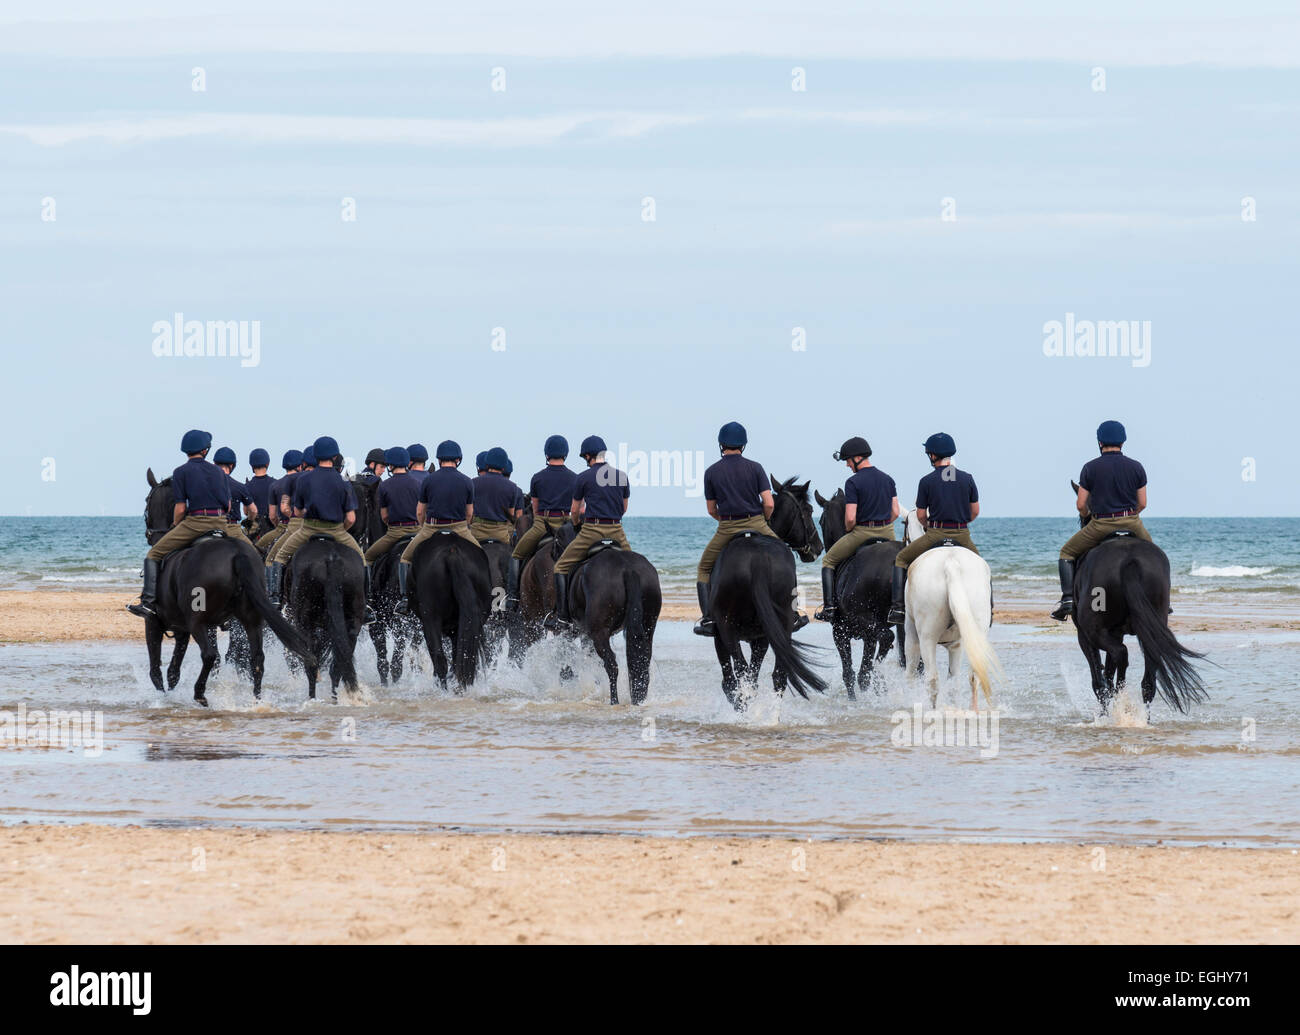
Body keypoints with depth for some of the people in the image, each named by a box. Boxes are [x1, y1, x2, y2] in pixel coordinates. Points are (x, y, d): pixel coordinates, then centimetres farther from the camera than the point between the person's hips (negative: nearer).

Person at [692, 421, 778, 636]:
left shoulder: (712, 472, 0)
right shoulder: (755, 468, -2)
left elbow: (711, 510, 6)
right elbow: (769, 504, -7)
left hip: (726, 529, 0)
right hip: (756, 524, 0)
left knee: (704, 569, 17)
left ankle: (707, 618, 1)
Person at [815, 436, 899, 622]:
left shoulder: (853, 482, -13)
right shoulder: (887, 479, 7)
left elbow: (850, 518, -17)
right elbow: (895, 512, 7)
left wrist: (848, 531, 4)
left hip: (862, 532, -5)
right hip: (887, 534, 5)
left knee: (828, 561, 13)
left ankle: (829, 608, 5)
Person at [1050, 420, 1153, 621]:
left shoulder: (1090, 468, -4)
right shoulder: (1136, 467, 1)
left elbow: (1081, 505, -3)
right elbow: (1142, 503, 4)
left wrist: (1086, 515, 20)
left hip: (1100, 524, -2)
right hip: (1132, 524, 2)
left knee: (1067, 553, 16)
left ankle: (1067, 598, 0)